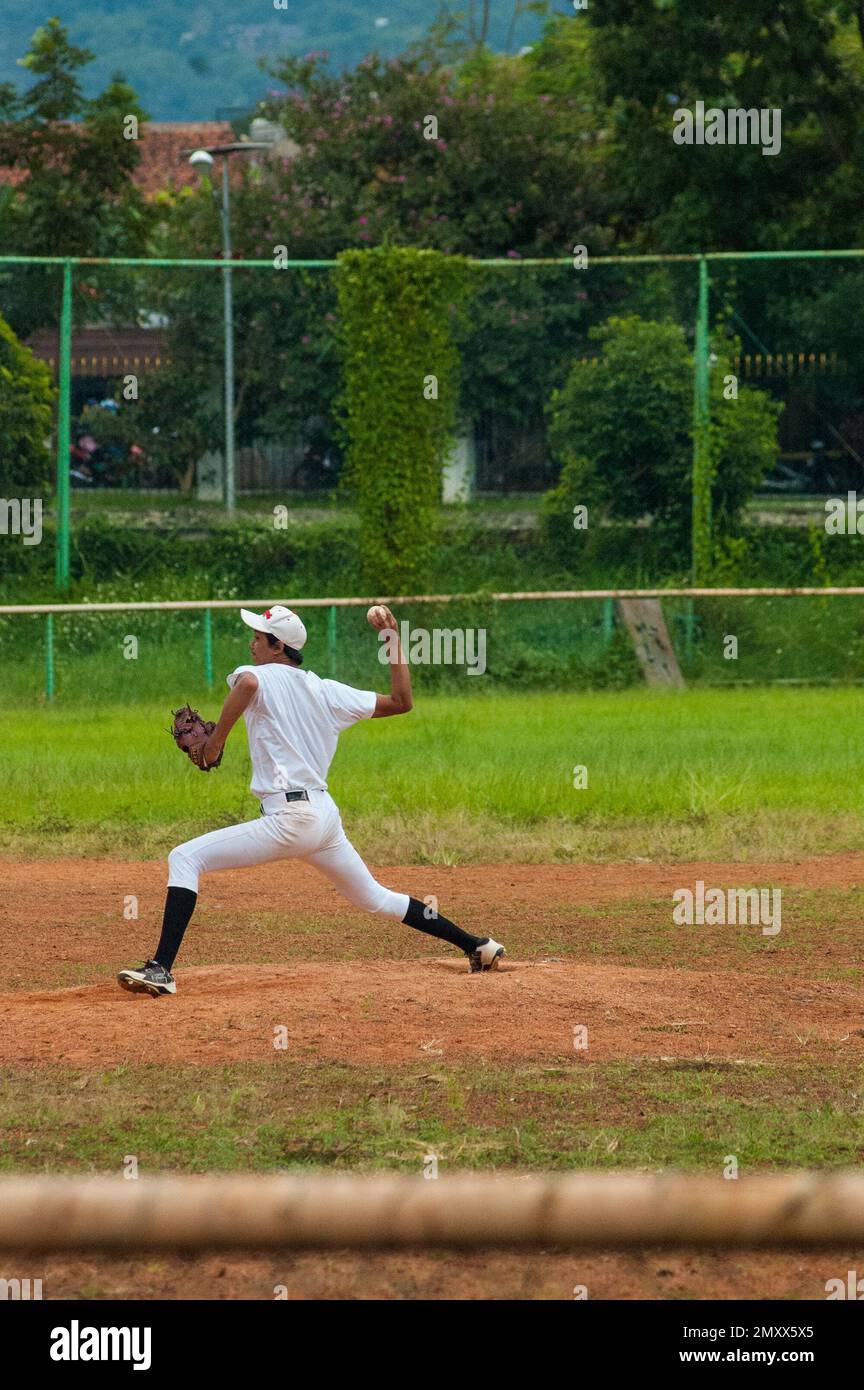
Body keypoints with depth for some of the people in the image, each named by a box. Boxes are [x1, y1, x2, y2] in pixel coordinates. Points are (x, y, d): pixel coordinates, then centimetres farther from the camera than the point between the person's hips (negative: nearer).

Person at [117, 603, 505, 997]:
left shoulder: (262, 677, -4)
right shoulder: (327, 691, 12)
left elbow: (246, 684, -31)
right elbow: (402, 702, 15)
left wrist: (216, 739, -21)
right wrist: (394, 639, 22)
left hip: (289, 817, -7)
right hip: (326, 814, 7)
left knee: (185, 859, -7)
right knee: (375, 899, 25)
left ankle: (161, 969, -20)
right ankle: (477, 947, 28)